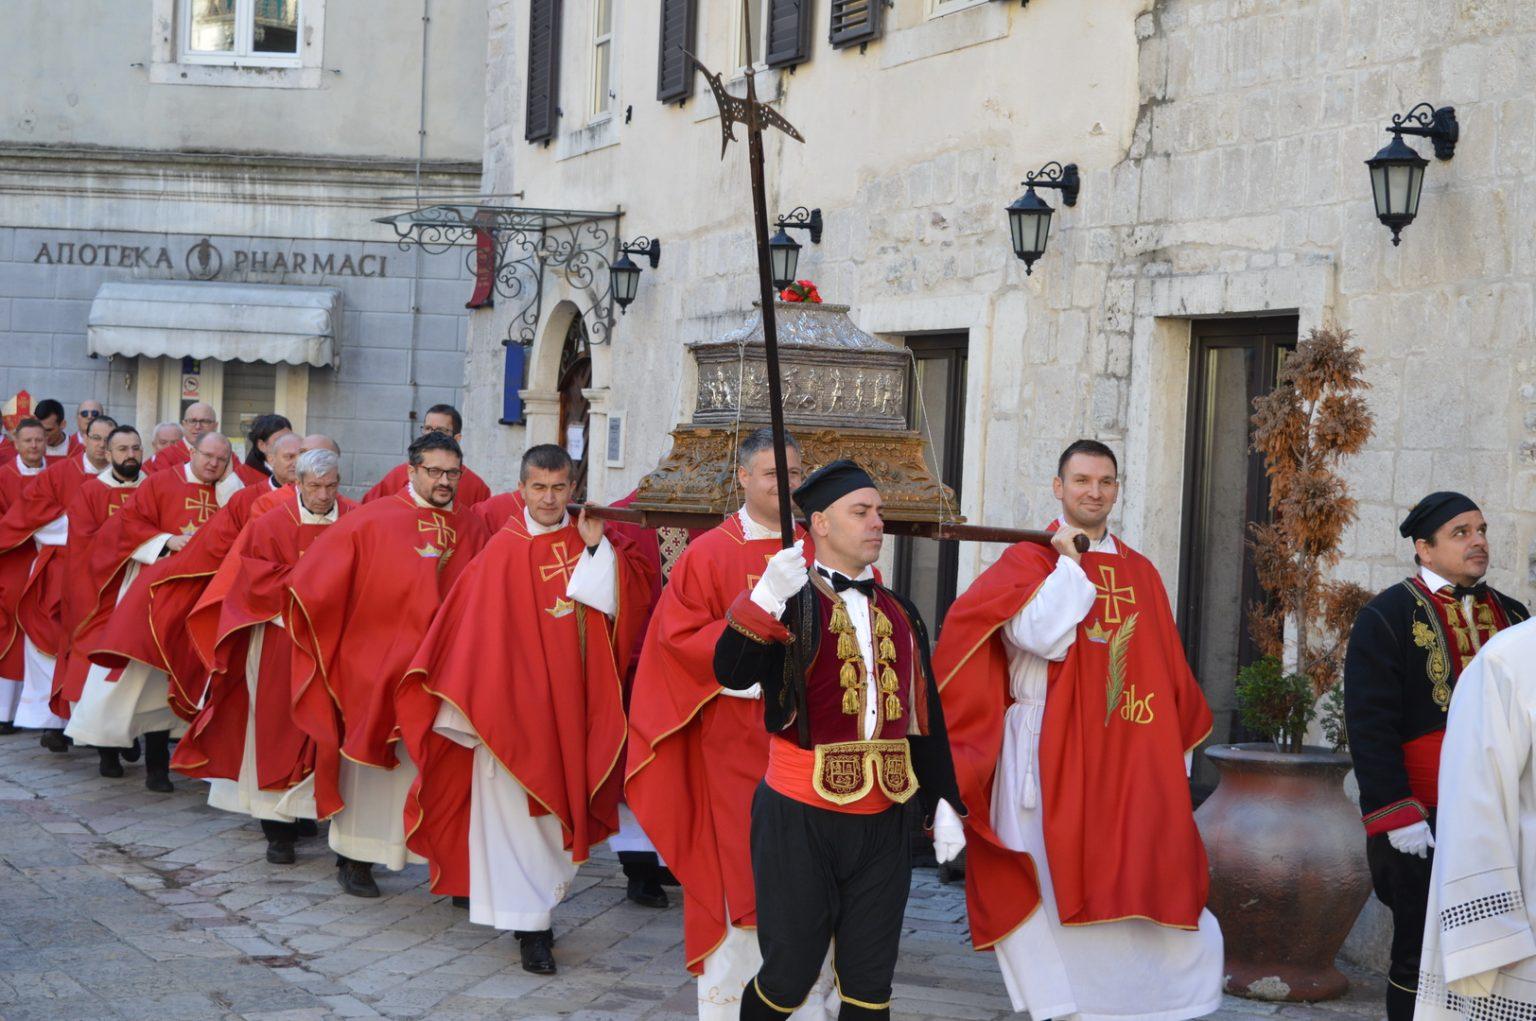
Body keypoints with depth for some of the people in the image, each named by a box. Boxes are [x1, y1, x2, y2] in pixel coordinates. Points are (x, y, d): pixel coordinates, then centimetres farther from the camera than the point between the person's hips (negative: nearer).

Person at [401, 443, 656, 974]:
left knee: (563, 805, 14)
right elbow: (473, 631, -9)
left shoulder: (594, 539, 3)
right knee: (516, 808, -2)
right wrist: (465, 703, -12)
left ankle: (539, 903, 32)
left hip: (576, 703, 4)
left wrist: (598, 547, -15)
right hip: (517, 702, -4)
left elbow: (634, 593, -7)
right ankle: (530, 924, 3)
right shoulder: (505, 551, -9)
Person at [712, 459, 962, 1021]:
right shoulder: (790, 602, -6)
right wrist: (765, 600, -36)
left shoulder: (899, 613, 11)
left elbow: (924, 715, 17)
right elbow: (733, 674, -22)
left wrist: (943, 801, 13)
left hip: (883, 827, 5)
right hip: (799, 825, -5)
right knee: (789, 976, 4)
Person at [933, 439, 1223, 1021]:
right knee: (1058, 894, -3)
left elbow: (1168, 672, 17)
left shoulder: (1141, 573, 14)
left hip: (1130, 761, 3)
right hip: (1052, 755, -3)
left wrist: (1178, 753, 13)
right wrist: (1070, 562, -8)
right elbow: (1042, 637, -17)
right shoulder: (1027, 561, 2)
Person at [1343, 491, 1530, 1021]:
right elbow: (1370, 726, -10)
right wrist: (1395, 815, -16)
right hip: (1423, 824, -5)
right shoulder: (1388, 616, -5)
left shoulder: (1510, 614, 12)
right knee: (1422, 958, 2)